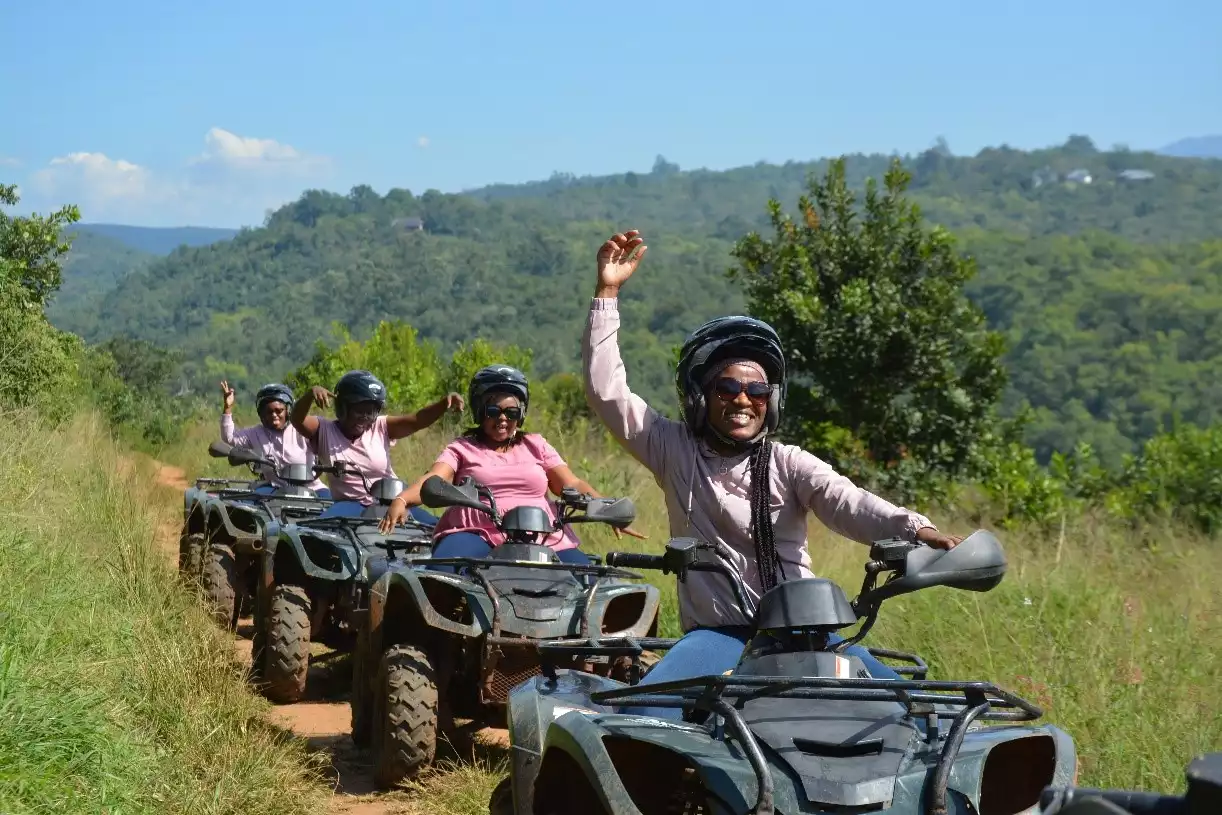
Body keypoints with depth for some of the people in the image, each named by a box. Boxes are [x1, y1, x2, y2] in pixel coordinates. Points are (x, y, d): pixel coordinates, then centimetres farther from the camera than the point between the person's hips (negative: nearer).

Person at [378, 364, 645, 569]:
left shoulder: (535, 445, 23)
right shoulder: (462, 448, 17)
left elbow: (572, 484, 14)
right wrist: (401, 500, -23)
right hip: (477, 535, -2)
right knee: (442, 574, -34)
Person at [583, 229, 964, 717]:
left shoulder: (789, 464, 4)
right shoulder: (675, 451, 8)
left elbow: (849, 504, -14)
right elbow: (606, 390, 2)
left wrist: (914, 530, -35)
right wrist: (607, 292, -3)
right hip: (716, 634, 0)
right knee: (641, 716, -29)